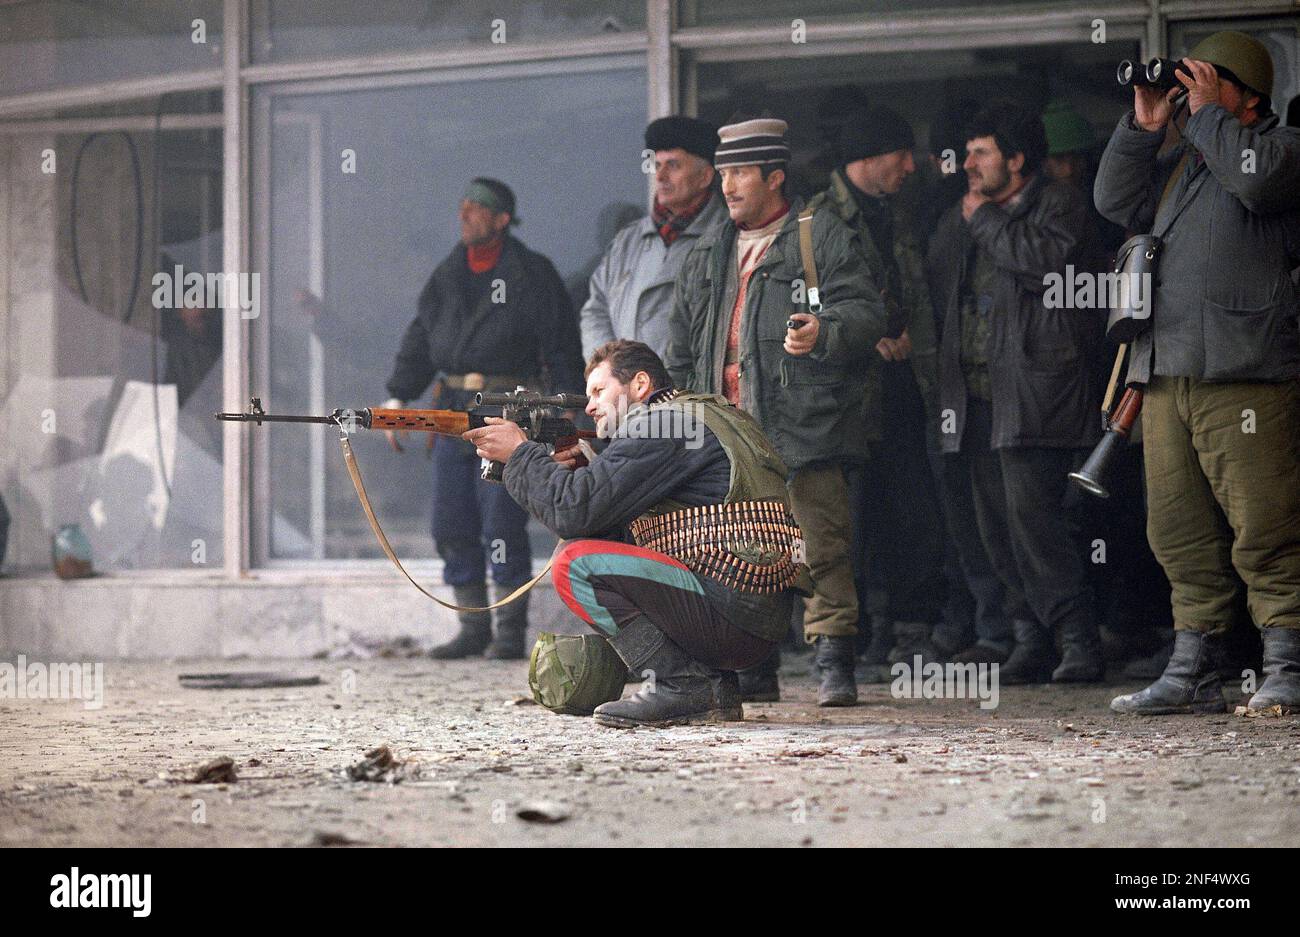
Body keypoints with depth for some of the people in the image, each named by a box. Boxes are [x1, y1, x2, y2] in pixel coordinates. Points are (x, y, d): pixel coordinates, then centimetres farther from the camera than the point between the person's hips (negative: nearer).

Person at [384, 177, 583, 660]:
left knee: (502, 526, -9)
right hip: (454, 414, 6)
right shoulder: (447, 276, 16)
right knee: (451, 527, 4)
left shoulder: (532, 275, -1)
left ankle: (510, 632, -1)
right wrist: (397, 397, 11)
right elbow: (418, 340, 20)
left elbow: (561, 343, -3)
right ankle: (473, 629, 13)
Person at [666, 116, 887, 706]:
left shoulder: (822, 237, 3)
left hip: (801, 428, -6)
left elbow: (865, 313, -6)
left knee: (820, 547, -7)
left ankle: (834, 665, -4)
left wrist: (824, 333, -26)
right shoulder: (707, 258, 22)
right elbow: (682, 352, 28)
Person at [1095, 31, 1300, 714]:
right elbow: (1116, 201, 20)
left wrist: (1206, 114, -5)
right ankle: (1192, 675, 12)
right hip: (1167, 374, 7)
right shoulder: (1182, 161, 23)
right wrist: (1143, 128, 11)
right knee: (1181, 531, 7)